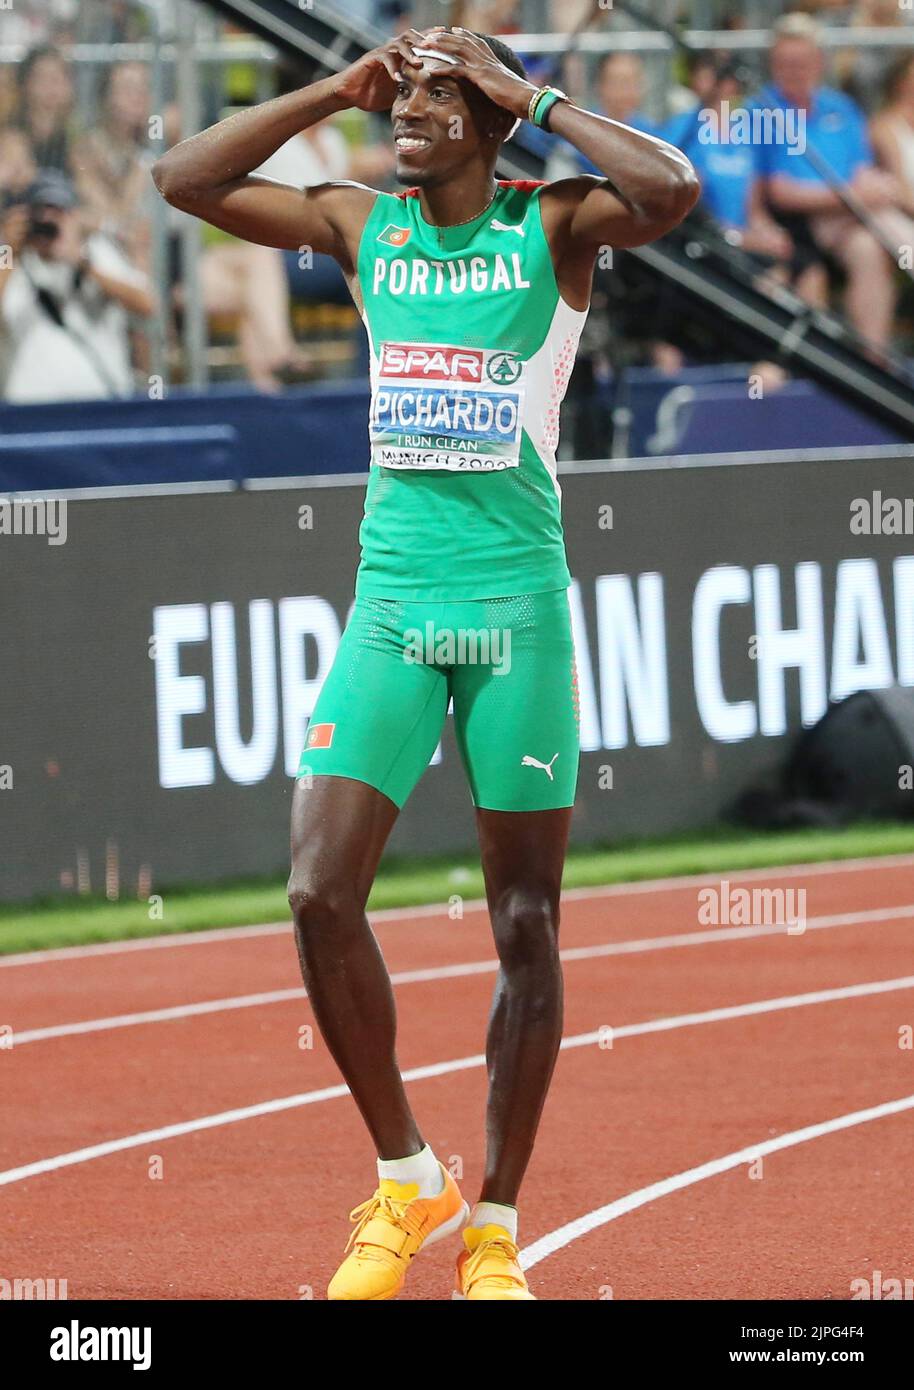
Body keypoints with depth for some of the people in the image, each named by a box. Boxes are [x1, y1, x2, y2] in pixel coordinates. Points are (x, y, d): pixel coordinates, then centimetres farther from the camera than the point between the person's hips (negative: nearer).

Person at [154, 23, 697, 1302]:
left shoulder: (553, 226, -3)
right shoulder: (361, 224, 8)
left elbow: (672, 191, -23)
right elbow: (184, 180, 4)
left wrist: (528, 97, -13)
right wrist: (337, 92, 0)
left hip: (519, 607, -3)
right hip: (391, 605, 3)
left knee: (525, 923, 2)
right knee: (320, 896, -9)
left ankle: (495, 1230, 13)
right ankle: (407, 1184, 8)